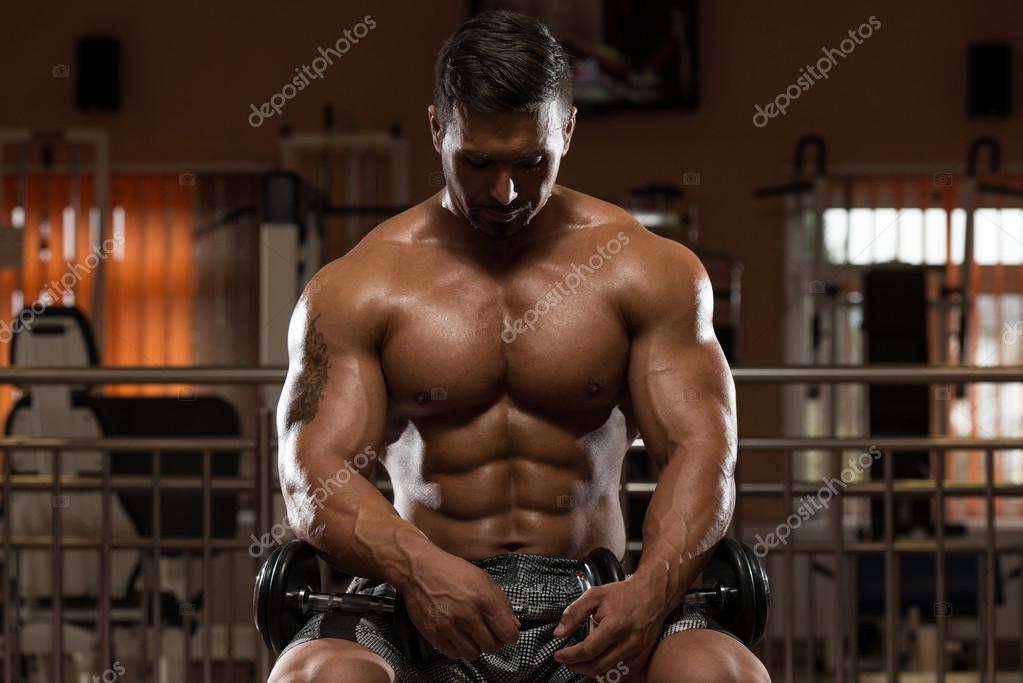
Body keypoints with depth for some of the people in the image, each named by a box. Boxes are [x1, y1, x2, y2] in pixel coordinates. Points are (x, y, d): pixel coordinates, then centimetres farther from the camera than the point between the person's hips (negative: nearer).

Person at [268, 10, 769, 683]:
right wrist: (418, 566, -27)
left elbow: (701, 449, -1)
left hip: (591, 602, 1)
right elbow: (315, 472, -5)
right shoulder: (355, 289, 5)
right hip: (422, 601, 0)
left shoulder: (650, 271, 7)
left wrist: (653, 588, -24)